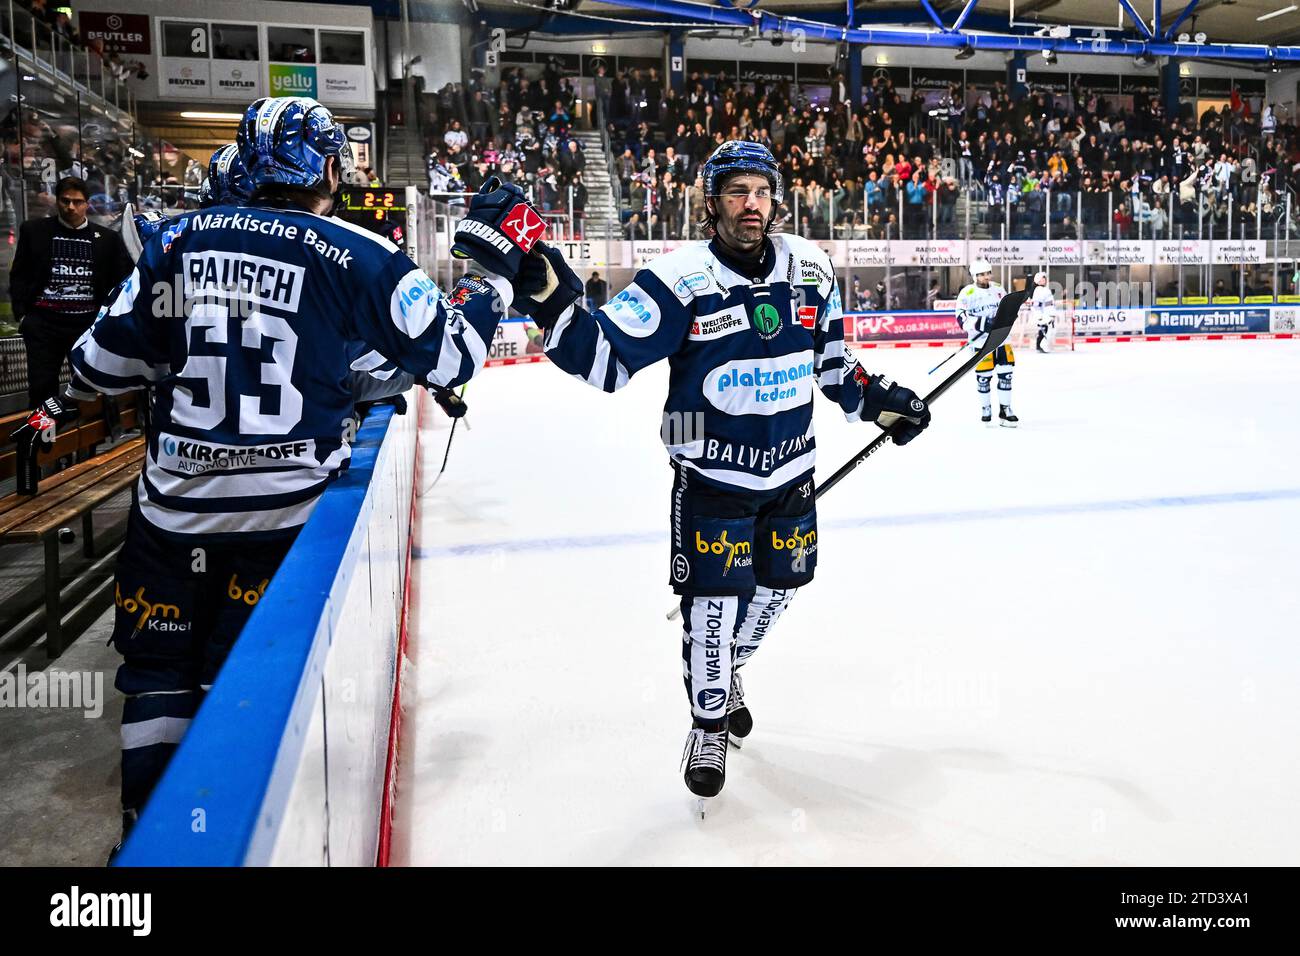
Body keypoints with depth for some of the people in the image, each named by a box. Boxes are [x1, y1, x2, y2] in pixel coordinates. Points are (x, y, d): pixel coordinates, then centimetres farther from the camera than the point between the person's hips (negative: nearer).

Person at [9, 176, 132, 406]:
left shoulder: (107, 237, 8)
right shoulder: (34, 230, 7)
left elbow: (122, 279, 8)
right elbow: (19, 275, 8)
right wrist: (21, 314, -2)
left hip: (89, 322, 1)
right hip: (44, 322, 0)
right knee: (41, 386, -1)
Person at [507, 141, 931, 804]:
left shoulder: (811, 269, -1)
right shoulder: (680, 279, -16)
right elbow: (606, 360, -22)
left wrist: (877, 400, 11)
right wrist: (555, 303, -36)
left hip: (790, 466, 5)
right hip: (710, 472, -5)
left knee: (779, 585, 18)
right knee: (714, 600, -3)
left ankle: (725, 677, 47)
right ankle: (708, 723, 24)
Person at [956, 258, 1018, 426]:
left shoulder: (998, 289, 9)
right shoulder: (967, 293, -8)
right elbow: (962, 318, -14)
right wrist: (982, 323, -25)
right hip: (981, 340, -5)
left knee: (1006, 372, 2)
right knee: (984, 375, -3)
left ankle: (1005, 410, 11)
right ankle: (986, 408, 18)